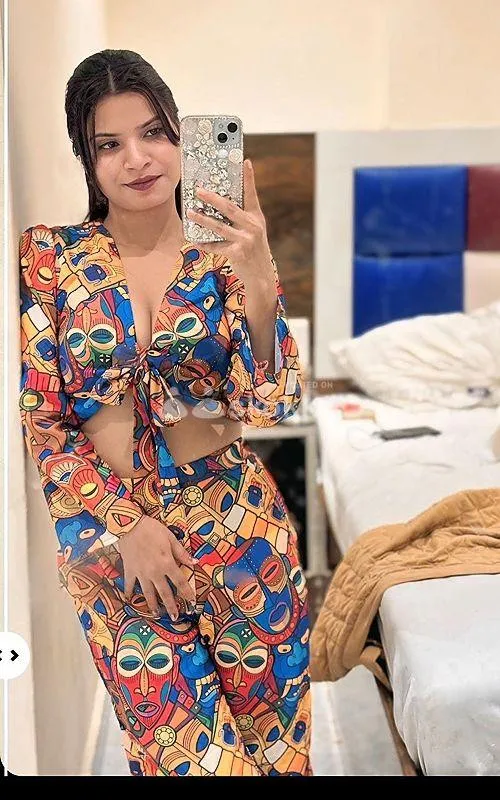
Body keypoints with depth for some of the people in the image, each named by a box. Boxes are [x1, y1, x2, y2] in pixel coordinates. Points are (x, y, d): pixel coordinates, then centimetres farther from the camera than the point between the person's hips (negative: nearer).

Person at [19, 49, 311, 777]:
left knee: (273, 737, 14)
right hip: (110, 536, 0)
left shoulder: (224, 255, -2)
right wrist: (127, 526, -11)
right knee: (184, 754, 5)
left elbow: (271, 404, -13)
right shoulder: (48, 259, -4)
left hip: (236, 523, 1)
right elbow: (39, 422, -3)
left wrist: (258, 278, -27)